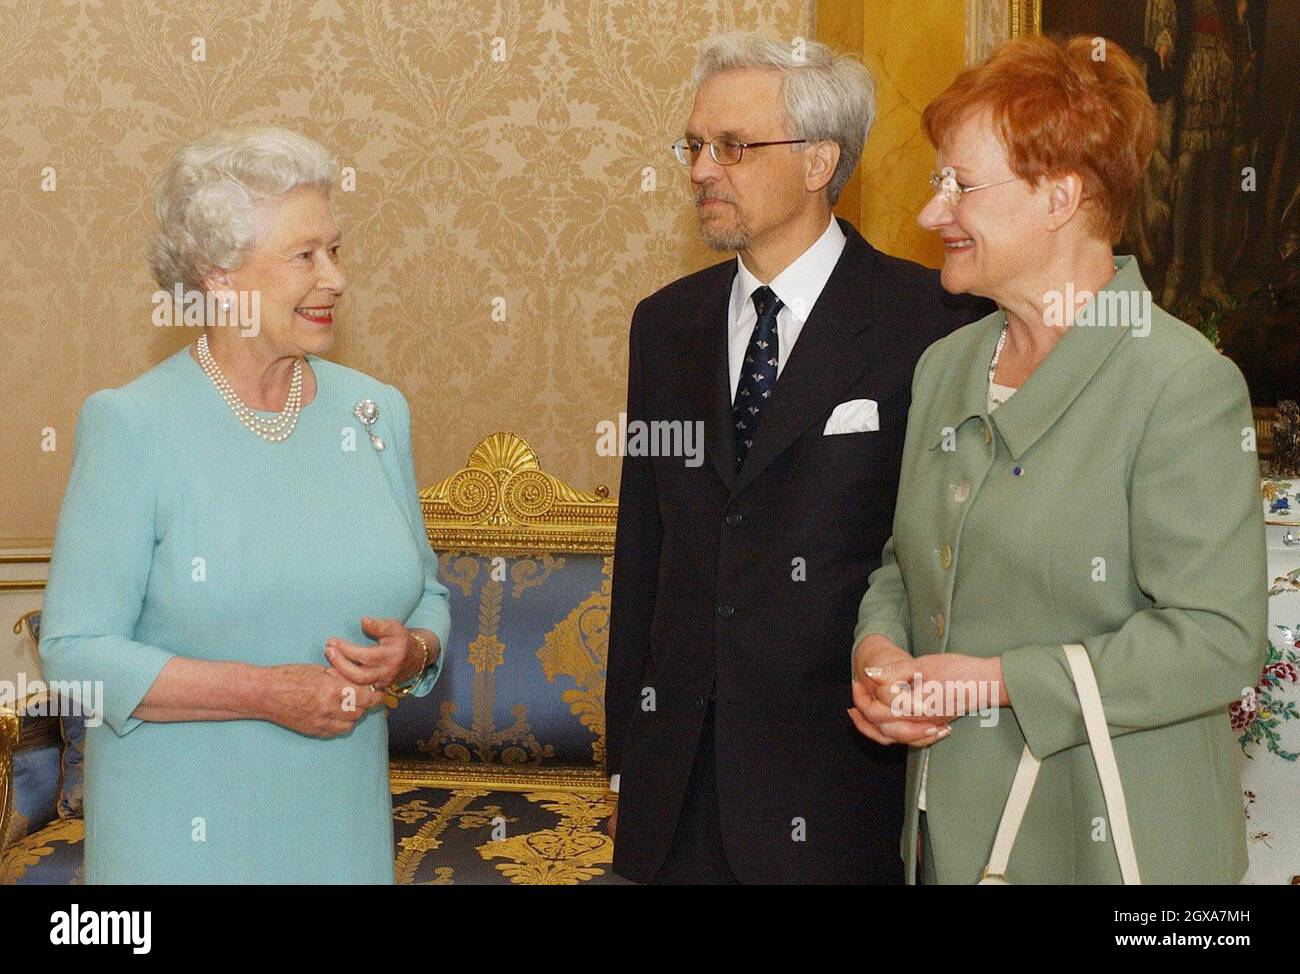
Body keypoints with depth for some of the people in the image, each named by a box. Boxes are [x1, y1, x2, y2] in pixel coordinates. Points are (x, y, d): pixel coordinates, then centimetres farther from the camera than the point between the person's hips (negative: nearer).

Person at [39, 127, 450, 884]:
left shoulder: (376, 411, 3)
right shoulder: (132, 425, -10)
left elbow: (428, 595, 13)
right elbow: (76, 651, -12)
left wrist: (411, 653, -10)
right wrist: (265, 693, -21)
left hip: (341, 821, 4)